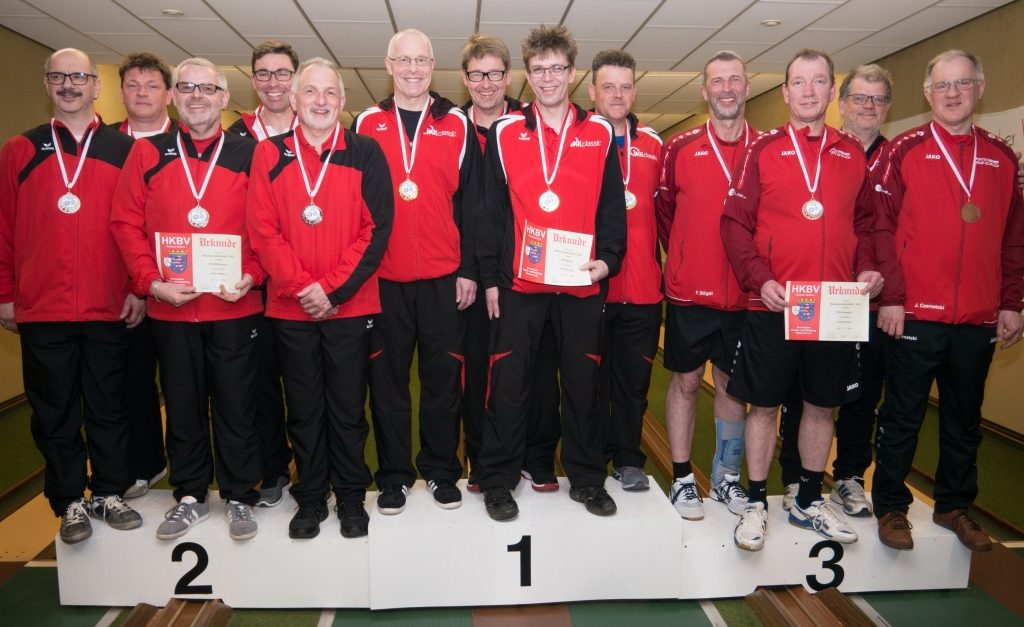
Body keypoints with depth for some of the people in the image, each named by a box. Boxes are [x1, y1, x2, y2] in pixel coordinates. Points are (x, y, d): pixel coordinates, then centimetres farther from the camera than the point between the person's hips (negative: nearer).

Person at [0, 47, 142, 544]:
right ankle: (70, 501, 22)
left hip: (110, 310, 0)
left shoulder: (125, 151, 4)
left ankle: (109, 492, 24)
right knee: (55, 412, 9)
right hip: (41, 312, 1)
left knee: (108, 407, 10)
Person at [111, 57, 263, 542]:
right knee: (182, 406, 12)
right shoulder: (147, 153, 6)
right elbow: (126, 223, 4)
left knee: (235, 405, 7)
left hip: (234, 306, -1)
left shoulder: (249, 154, 2)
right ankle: (190, 496, 28)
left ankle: (239, 497, 23)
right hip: (169, 307, 2)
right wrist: (151, 281, -7)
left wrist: (252, 275, -12)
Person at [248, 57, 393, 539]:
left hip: (350, 306, -1)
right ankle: (310, 499, 26)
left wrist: (333, 290, -11)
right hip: (290, 307, 2)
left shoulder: (365, 154, 1)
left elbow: (377, 229, -5)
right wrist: (301, 287, -11)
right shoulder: (270, 154, 5)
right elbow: (263, 229, -1)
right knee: (303, 409, 11)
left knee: (348, 408, 8)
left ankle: (351, 498, 24)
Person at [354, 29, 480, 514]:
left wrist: (468, 270, 0)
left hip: (444, 278, 0)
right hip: (383, 278, 1)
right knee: (387, 379, 7)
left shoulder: (457, 125, 6)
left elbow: (470, 202, 4)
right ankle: (393, 475, 21)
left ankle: (441, 471, 23)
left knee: (443, 377, 7)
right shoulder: (366, 124, 8)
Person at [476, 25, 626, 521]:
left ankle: (587, 478, 26)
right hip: (518, 282, -1)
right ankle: (498, 479, 20)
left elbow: (612, 205, 9)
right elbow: (490, 210, 4)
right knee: (509, 383, 4)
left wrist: (607, 259, -5)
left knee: (583, 381, 10)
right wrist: (489, 277, 0)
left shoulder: (599, 134, 8)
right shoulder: (504, 133, 5)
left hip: (582, 282, 1)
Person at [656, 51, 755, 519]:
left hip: (746, 294, 2)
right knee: (686, 381, 7)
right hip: (689, 291, -1)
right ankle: (682, 479, 20)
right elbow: (663, 209, 8)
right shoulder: (680, 148, 0)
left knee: (733, 386, 12)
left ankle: (726, 477, 28)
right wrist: (683, 259, 7)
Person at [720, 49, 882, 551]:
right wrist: (758, 279, -15)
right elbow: (735, 223, -4)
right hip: (771, 304, -3)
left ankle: (810, 501, 28)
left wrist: (867, 268, 0)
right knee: (763, 403, 4)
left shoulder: (852, 153, 11)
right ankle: (756, 503, 18)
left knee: (822, 404, 12)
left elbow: (863, 222, 17)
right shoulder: (762, 151, 1)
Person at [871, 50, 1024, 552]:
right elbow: (881, 227, -7)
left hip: (979, 320, 4)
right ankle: (890, 507, 19)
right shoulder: (905, 151, -2)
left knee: (964, 419, 15)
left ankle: (954, 506, 31)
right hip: (914, 315, -4)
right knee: (903, 416, 5)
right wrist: (890, 297, -12)